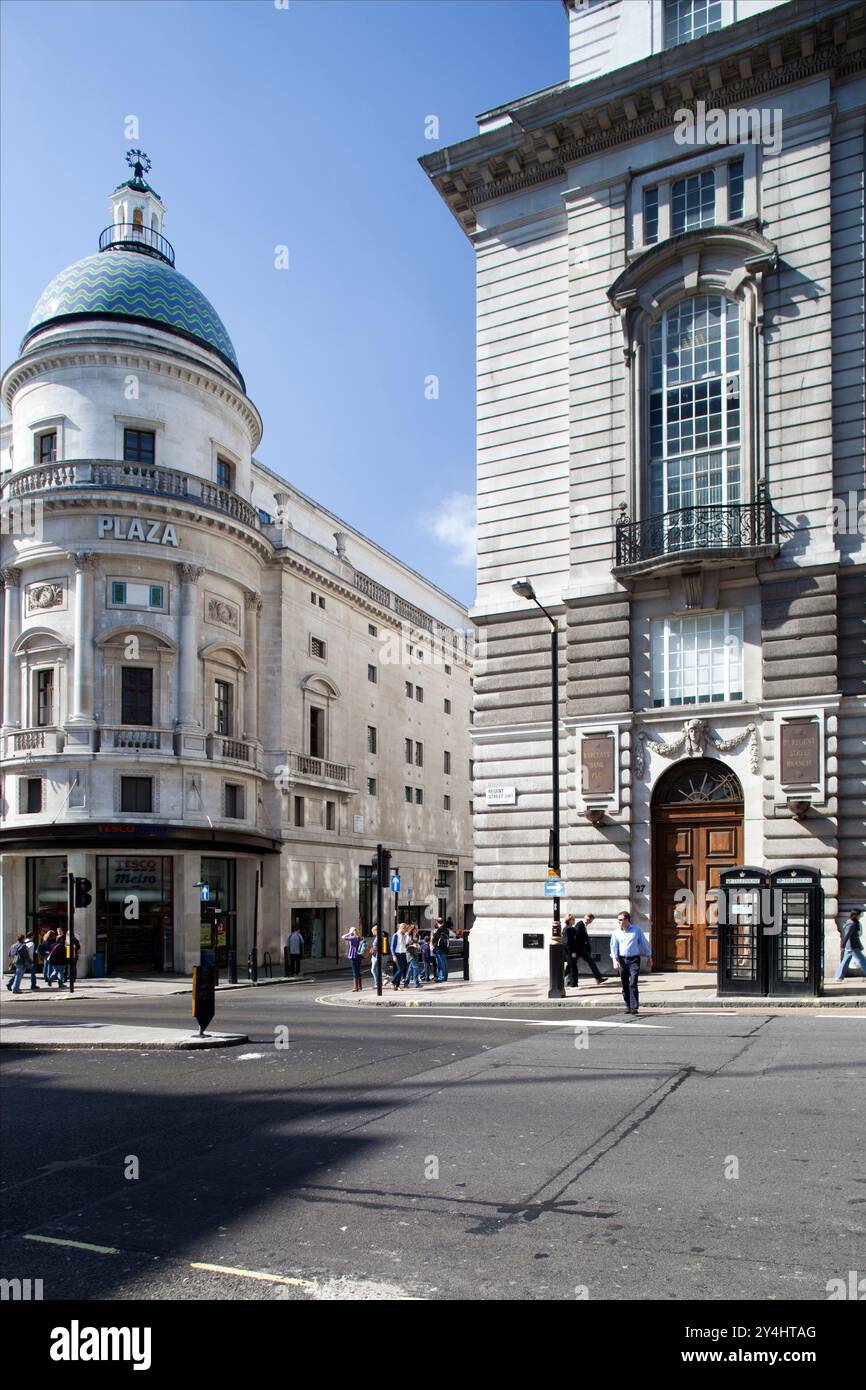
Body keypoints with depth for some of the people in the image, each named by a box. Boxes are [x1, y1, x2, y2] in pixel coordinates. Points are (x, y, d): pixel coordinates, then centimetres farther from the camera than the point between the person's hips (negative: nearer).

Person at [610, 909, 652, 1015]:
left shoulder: (637, 930, 2)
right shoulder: (616, 932, 5)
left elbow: (644, 943, 10)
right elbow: (613, 947, 2)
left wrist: (649, 958, 13)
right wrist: (614, 960, -13)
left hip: (634, 959, -3)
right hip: (622, 960, 3)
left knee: (633, 983, -14)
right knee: (625, 985, 6)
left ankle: (634, 1007, -15)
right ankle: (628, 1006, 17)